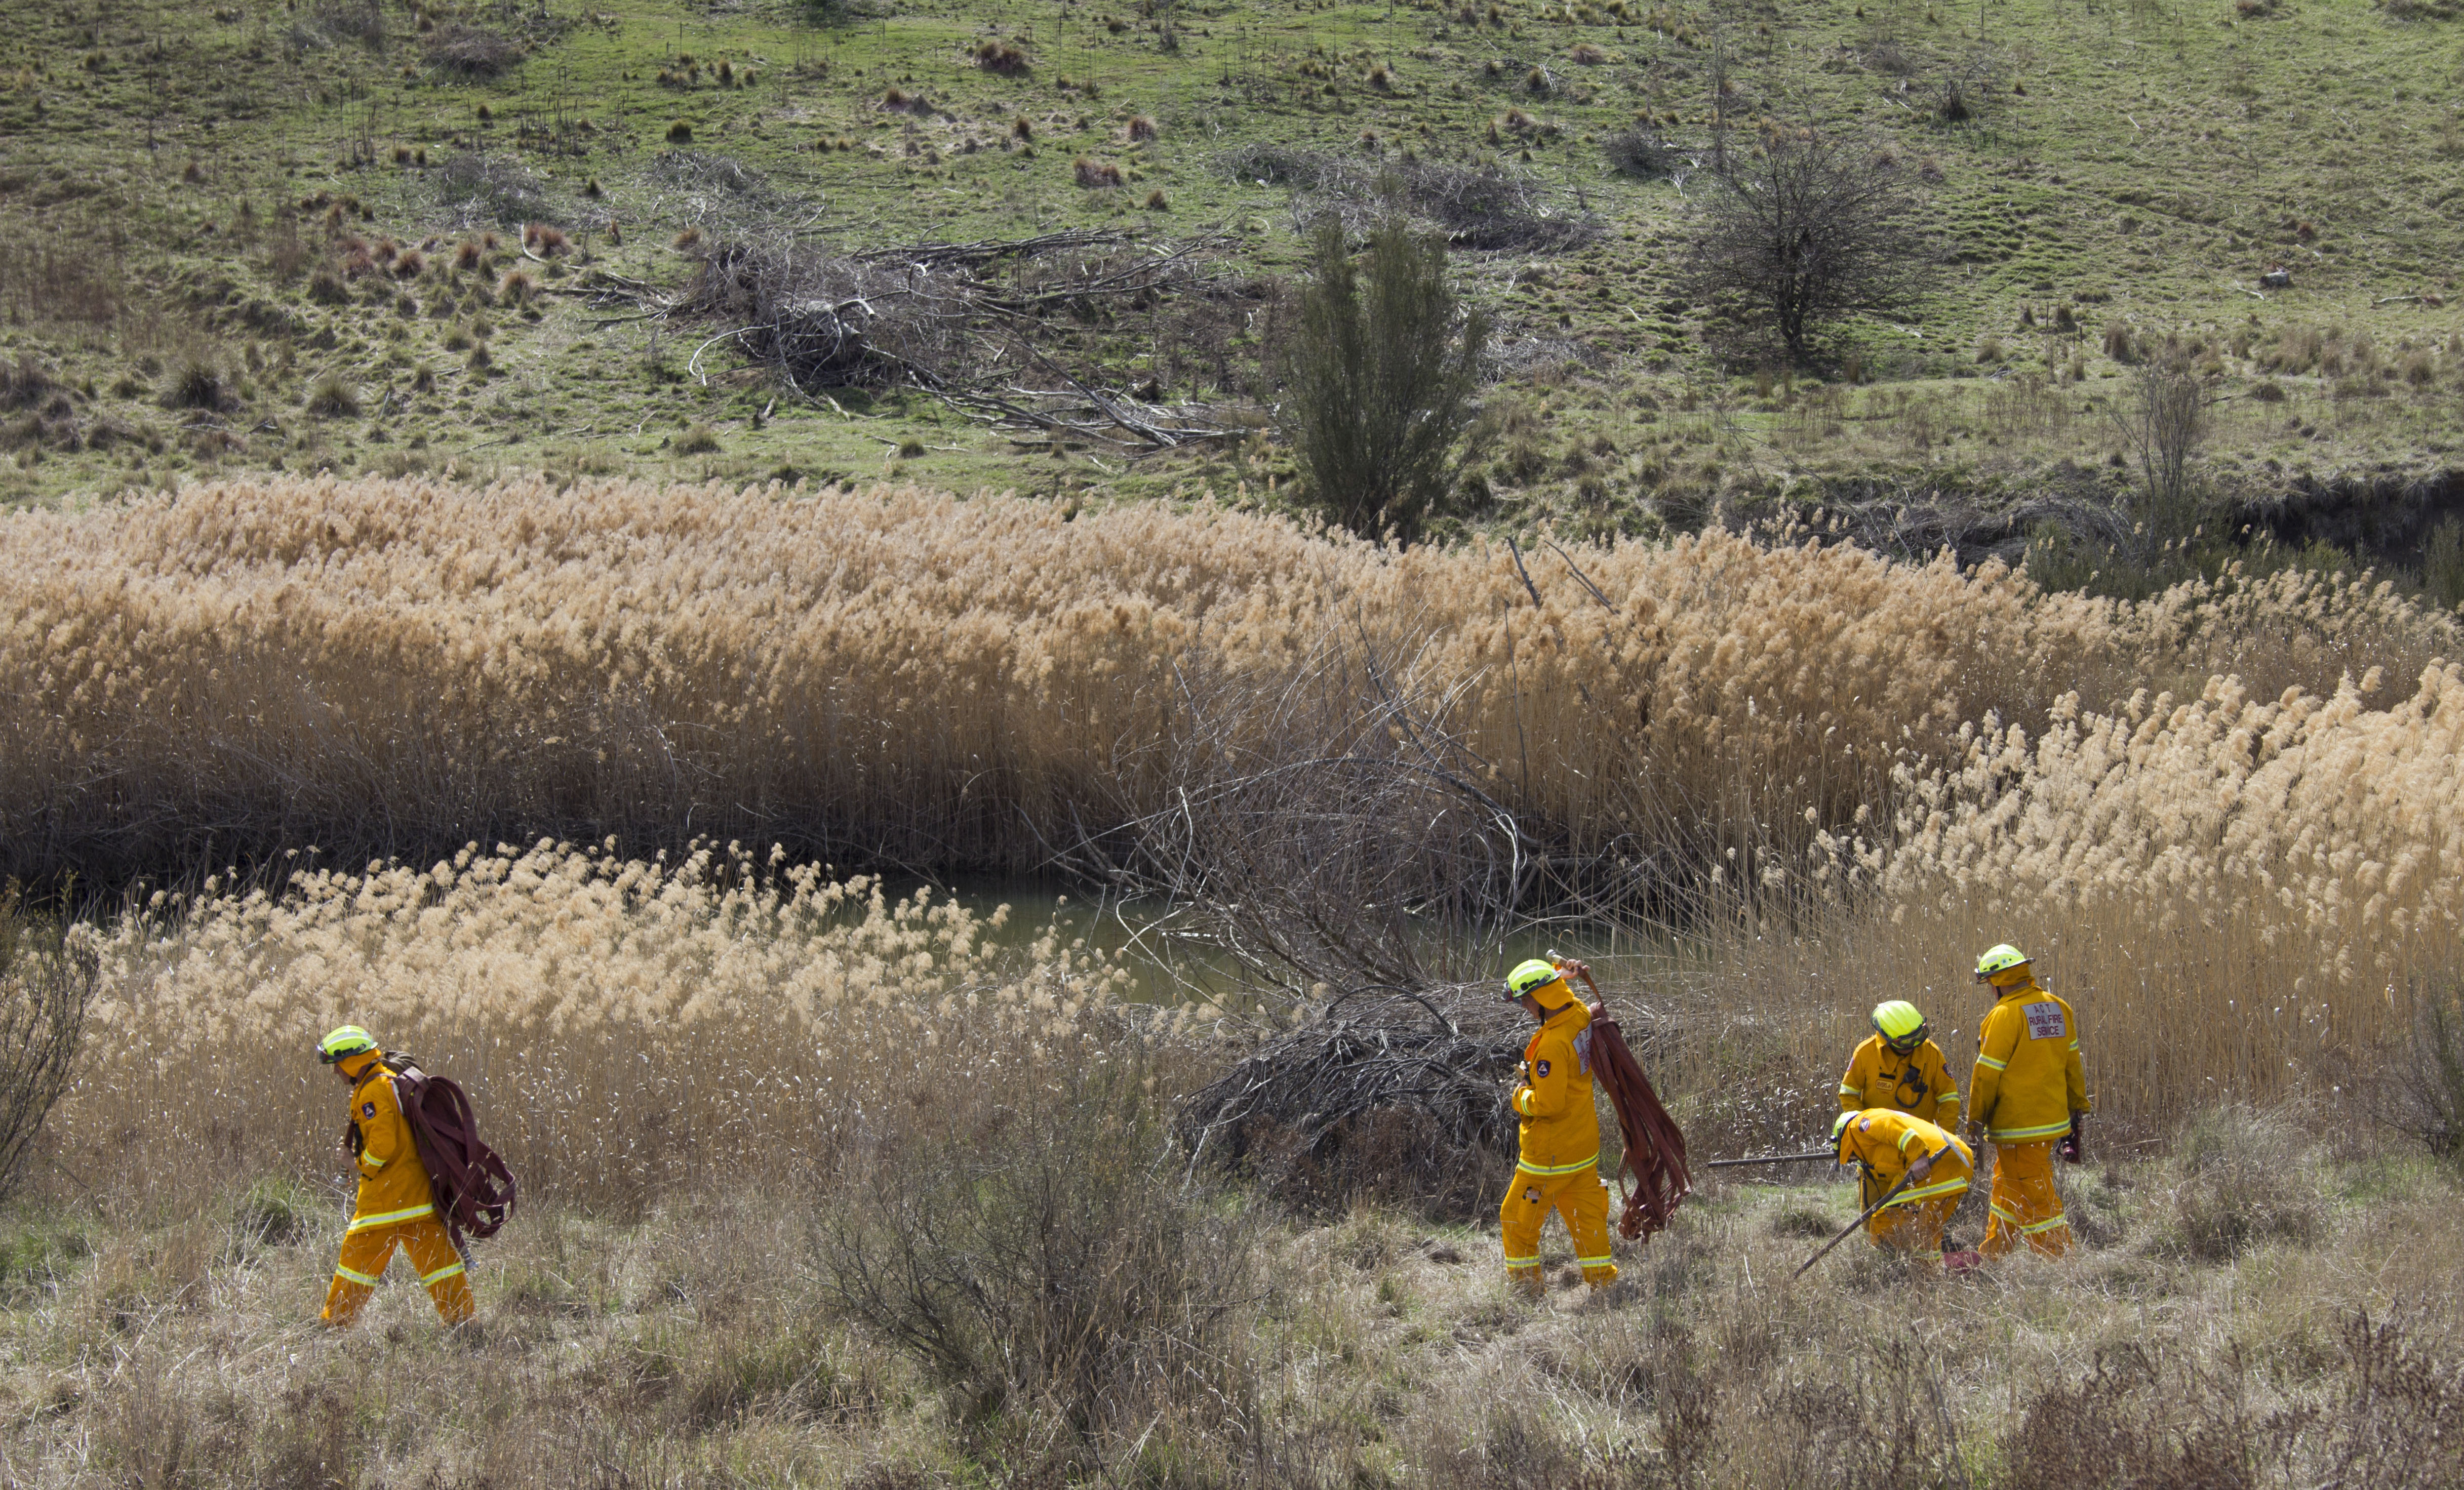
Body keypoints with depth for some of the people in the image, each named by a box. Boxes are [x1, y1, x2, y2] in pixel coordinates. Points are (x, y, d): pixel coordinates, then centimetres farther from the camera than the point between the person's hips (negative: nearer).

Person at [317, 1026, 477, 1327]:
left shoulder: (373, 1092, -14)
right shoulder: (394, 1081, 16)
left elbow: (382, 1143, -22)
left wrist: (364, 1165, -5)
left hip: (386, 1193, -9)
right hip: (420, 1189, 9)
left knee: (360, 1253, 1)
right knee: (434, 1252, 7)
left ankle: (335, 1320, 7)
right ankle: (463, 1316, 5)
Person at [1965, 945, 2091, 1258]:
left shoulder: (2005, 1015, -16)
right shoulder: (2058, 1009, 7)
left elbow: (1987, 1075, -13)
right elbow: (2072, 1065, 13)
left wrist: (1974, 1124, -5)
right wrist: (2078, 1111, 21)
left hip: (2020, 1126, -8)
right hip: (2054, 1119, 8)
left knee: (2035, 1196, -3)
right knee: (2006, 1188, 21)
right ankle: (1991, 1257, 31)